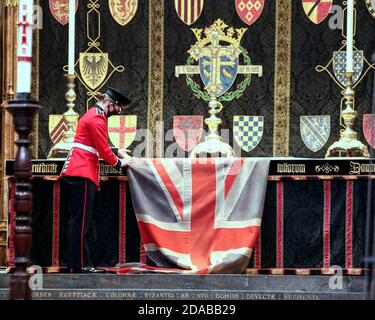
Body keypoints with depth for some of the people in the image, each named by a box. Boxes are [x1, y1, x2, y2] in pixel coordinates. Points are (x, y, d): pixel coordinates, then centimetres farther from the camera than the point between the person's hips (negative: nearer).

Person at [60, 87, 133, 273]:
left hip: (76, 172, 11)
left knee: (77, 220, 10)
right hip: (83, 173, -11)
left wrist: (117, 152, 26)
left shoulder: (92, 114, 20)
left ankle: (77, 262, 12)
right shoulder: (97, 119, -12)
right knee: (81, 220, -9)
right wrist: (119, 162, 2)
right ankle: (80, 264, -9)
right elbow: (103, 150, -12)